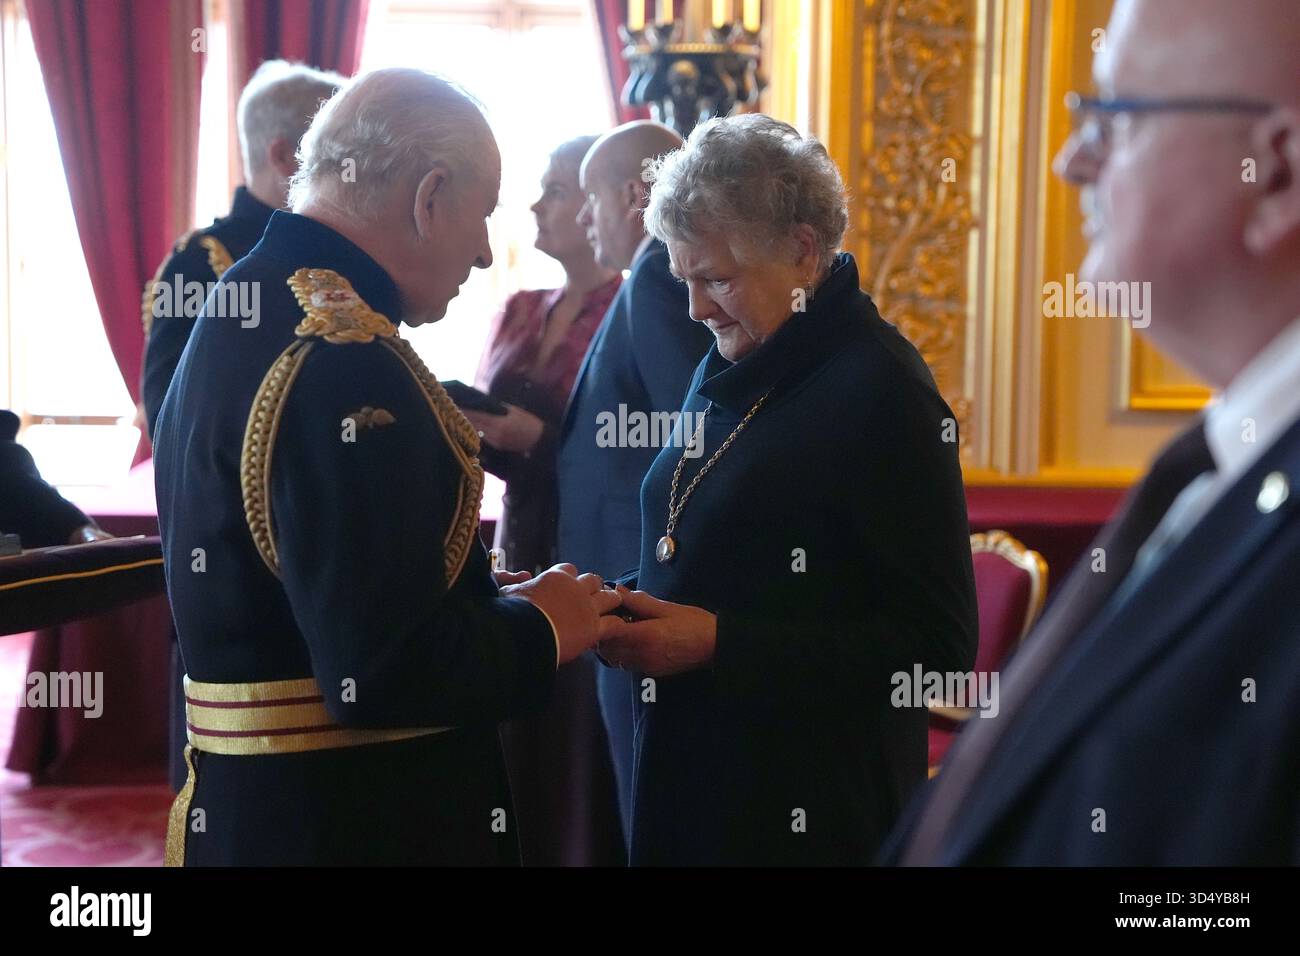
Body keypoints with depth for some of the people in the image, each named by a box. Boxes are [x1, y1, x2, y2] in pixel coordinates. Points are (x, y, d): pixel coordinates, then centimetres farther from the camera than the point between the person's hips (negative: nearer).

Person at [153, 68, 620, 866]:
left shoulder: (243, 312, 8)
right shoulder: (342, 361, -23)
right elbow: (384, 668, -27)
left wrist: (491, 599, 11)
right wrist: (540, 629, -11)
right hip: (362, 822, -9)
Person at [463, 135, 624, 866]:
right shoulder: (519, 312, 10)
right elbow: (501, 448, 13)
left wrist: (535, 435, -22)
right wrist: (469, 428, -7)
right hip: (521, 555, 7)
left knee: (586, 765, 1)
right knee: (518, 758, 11)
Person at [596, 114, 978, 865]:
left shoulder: (881, 390, -15)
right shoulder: (729, 371, 9)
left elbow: (938, 646, -19)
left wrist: (718, 642, -22)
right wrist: (627, 603, -1)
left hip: (812, 812, -7)